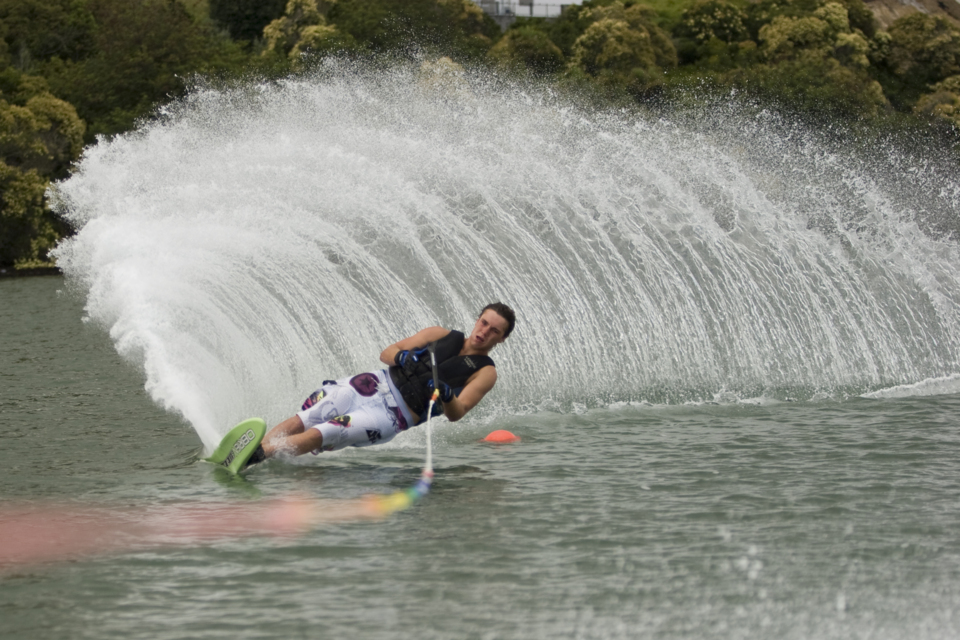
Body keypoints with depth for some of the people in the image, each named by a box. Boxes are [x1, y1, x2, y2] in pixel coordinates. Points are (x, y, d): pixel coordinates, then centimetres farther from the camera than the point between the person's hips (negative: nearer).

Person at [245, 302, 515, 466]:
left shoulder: (485, 372, 1)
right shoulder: (443, 335, 13)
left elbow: (455, 414, -12)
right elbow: (387, 353, 12)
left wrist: (446, 395, -33)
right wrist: (402, 357, -11)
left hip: (397, 414, -5)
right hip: (377, 385, 5)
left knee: (317, 435, -23)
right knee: (300, 421, -13)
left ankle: (253, 457, -35)